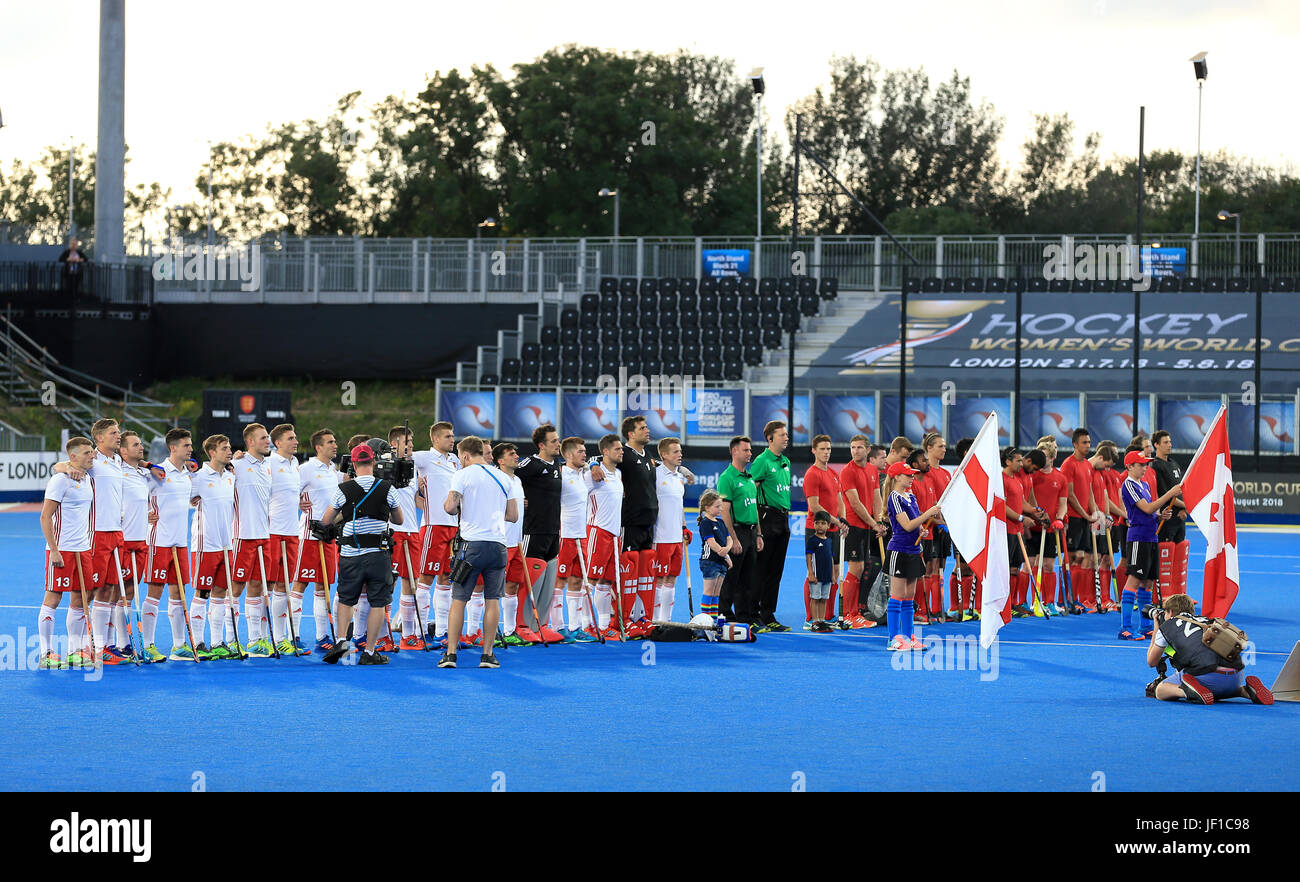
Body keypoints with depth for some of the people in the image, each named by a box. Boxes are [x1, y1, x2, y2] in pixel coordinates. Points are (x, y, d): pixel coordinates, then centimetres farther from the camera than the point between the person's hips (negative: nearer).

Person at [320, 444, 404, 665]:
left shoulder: (343, 490, -2)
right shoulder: (387, 489, -1)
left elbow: (325, 521, 7)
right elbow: (399, 520, 13)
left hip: (350, 555, 1)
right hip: (378, 554, -1)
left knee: (346, 599, 18)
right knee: (378, 603, 6)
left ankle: (342, 640, 2)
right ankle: (370, 651, 3)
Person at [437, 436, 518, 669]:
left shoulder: (463, 475, -1)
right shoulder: (503, 477, 13)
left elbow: (450, 507, -13)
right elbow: (513, 516, 16)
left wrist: (459, 510, 9)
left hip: (472, 543, -4)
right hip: (498, 544, 4)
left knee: (458, 599, 1)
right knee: (492, 600, 6)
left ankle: (450, 653, -1)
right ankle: (487, 654, 4)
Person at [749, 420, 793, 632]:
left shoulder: (786, 462, 16)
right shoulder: (762, 461, -10)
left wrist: (786, 514, 17)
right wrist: (756, 524, -18)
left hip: (783, 519, 8)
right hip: (768, 517, -8)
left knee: (776, 571, 10)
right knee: (761, 570, -6)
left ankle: (768, 615, 14)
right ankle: (755, 616, -4)